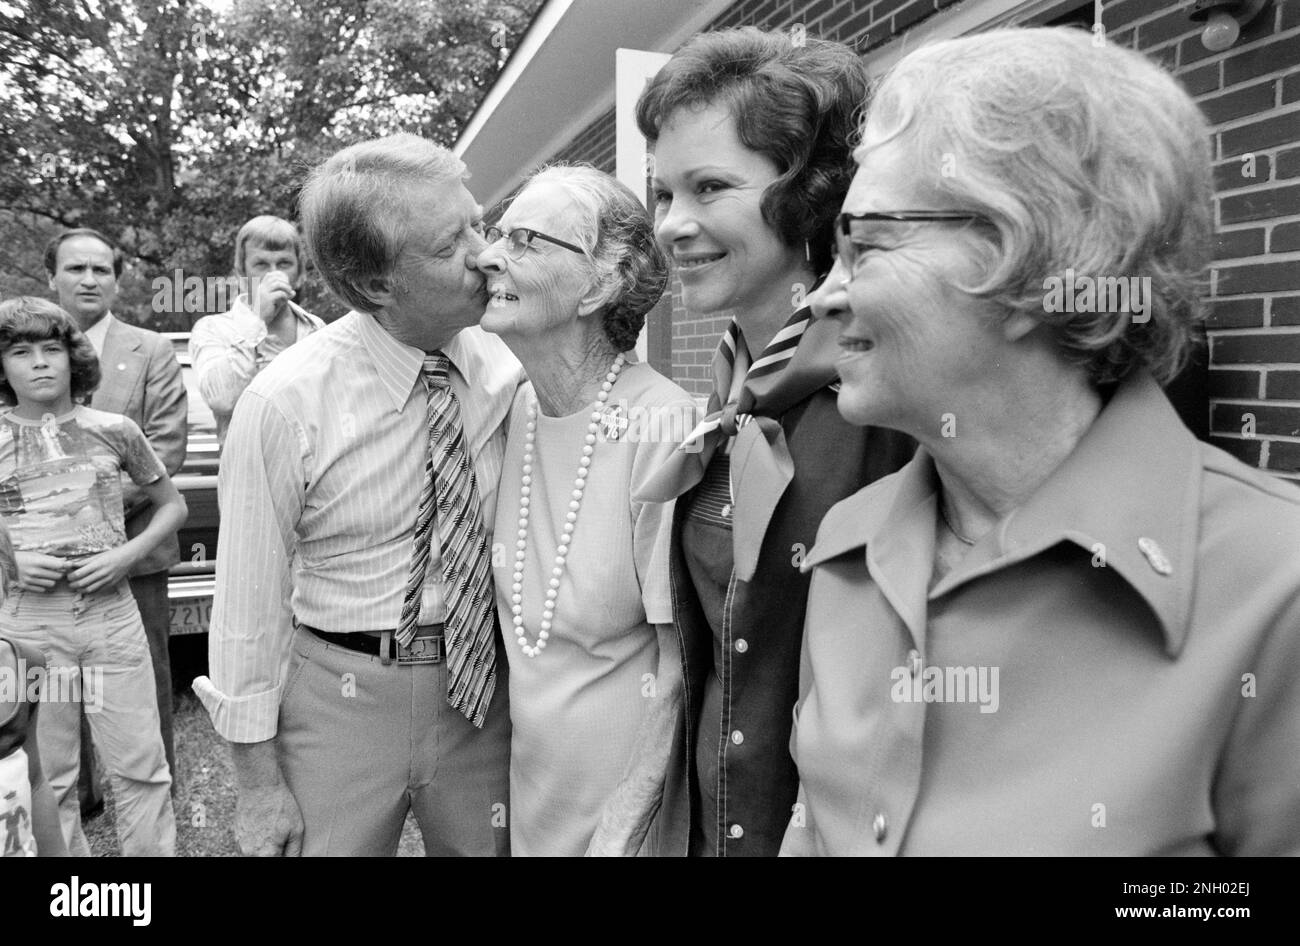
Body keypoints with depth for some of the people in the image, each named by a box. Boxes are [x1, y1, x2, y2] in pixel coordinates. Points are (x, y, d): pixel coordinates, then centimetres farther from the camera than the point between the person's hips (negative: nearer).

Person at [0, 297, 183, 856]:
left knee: (142, 768, 5)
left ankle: (154, 851, 22)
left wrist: (127, 554, -4)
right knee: (46, 778, 12)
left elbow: (172, 505, 11)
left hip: (112, 611, 0)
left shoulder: (114, 431, 1)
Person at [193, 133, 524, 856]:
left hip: (481, 688, 3)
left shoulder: (511, 365, -8)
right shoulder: (285, 402, -17)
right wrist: (259, 782, -3)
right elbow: (250, 599, -9)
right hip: (341, 700, -2)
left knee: (484, 845, 19)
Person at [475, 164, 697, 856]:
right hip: (525, 769, 6)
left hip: (622, 790, -5)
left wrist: (621, 831, -16)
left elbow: (681, 670, -19)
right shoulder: (514, 408, -5)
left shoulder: (661, 429, -25)